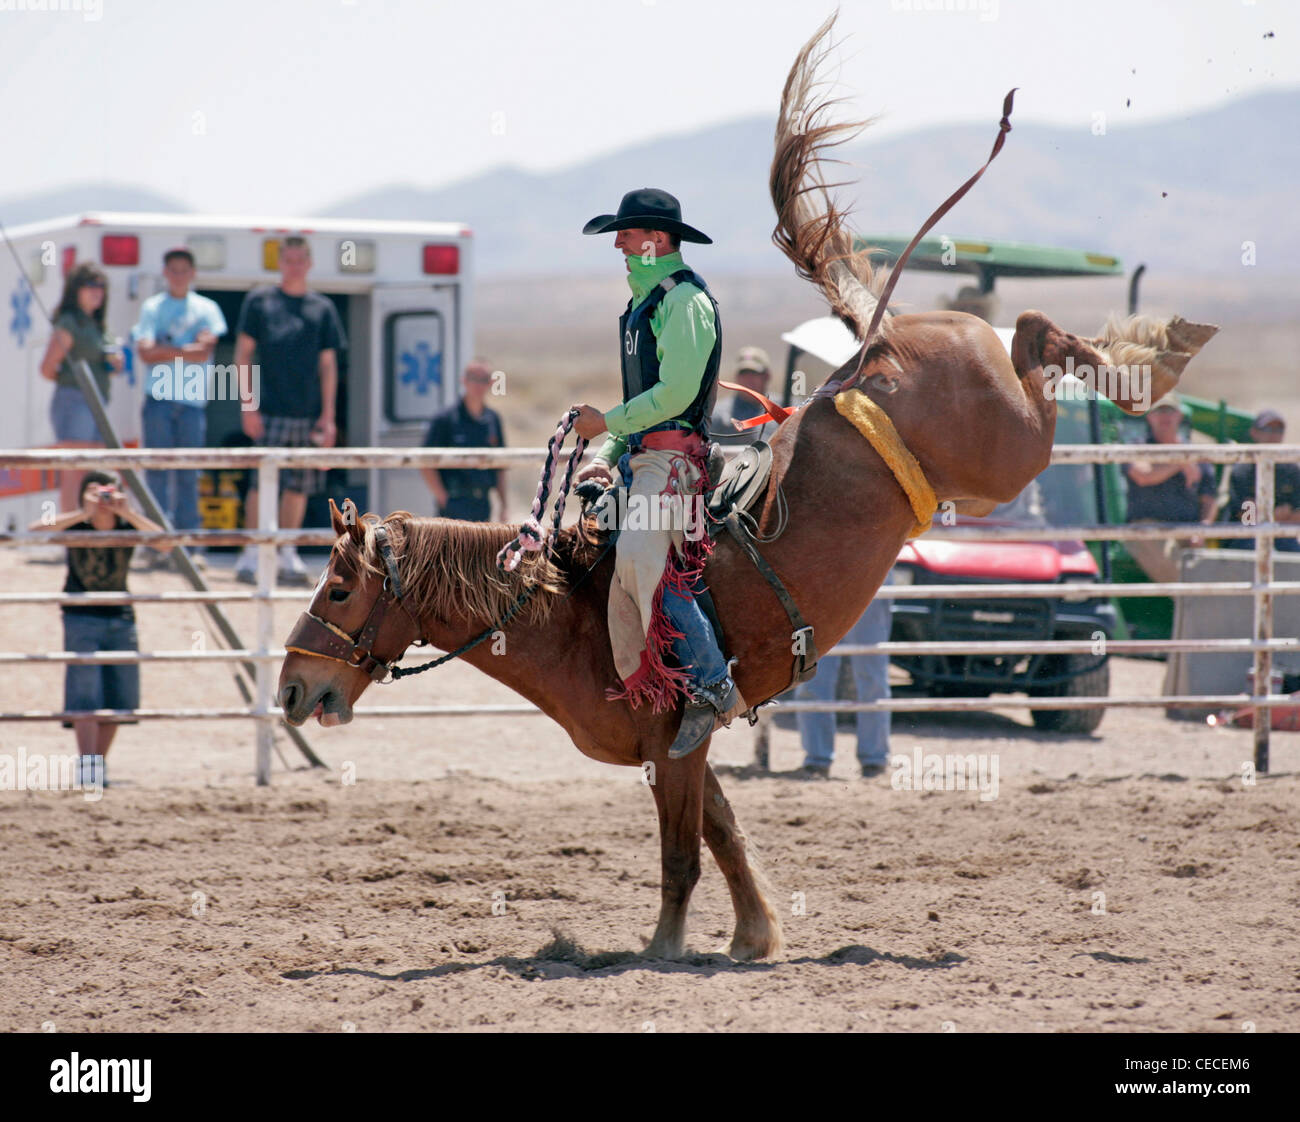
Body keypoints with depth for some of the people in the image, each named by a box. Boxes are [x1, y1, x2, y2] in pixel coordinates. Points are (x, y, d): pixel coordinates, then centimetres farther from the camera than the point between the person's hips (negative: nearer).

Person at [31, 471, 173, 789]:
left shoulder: (128, 526, -4)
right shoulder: (76, 526, -9)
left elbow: (166, 545, -20)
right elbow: (35, 531, -26)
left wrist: (129, 514, -28)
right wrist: (84, 513, -32)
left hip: (121, 619, 3)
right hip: (82, 619, -3)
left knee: (117, 701, 5)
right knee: (85, 696, -13)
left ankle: (98, 767, 17)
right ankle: (87, 766, -18)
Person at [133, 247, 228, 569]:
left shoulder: (206, 309, 11)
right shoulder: (152, 307, 9)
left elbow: (205, 350, -3)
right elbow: (145, 352, -3)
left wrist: (164, 349, -4)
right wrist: (188, 351, -5)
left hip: (193, 400, 1)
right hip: (159, 398, -1)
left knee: (189, 473, 0)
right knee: (158, 470, -6)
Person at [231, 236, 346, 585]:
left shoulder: (322, 308, 11)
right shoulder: (260, 300, 5)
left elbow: (328, 365, 11)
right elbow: (243, 354, 3)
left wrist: (328, 416, 4)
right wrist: (248, 403, -6)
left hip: (309, 413, 3)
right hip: (270, 410, -3)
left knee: (300, 484, 4)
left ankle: (287, 553, 12)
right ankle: (252, 555, -3)